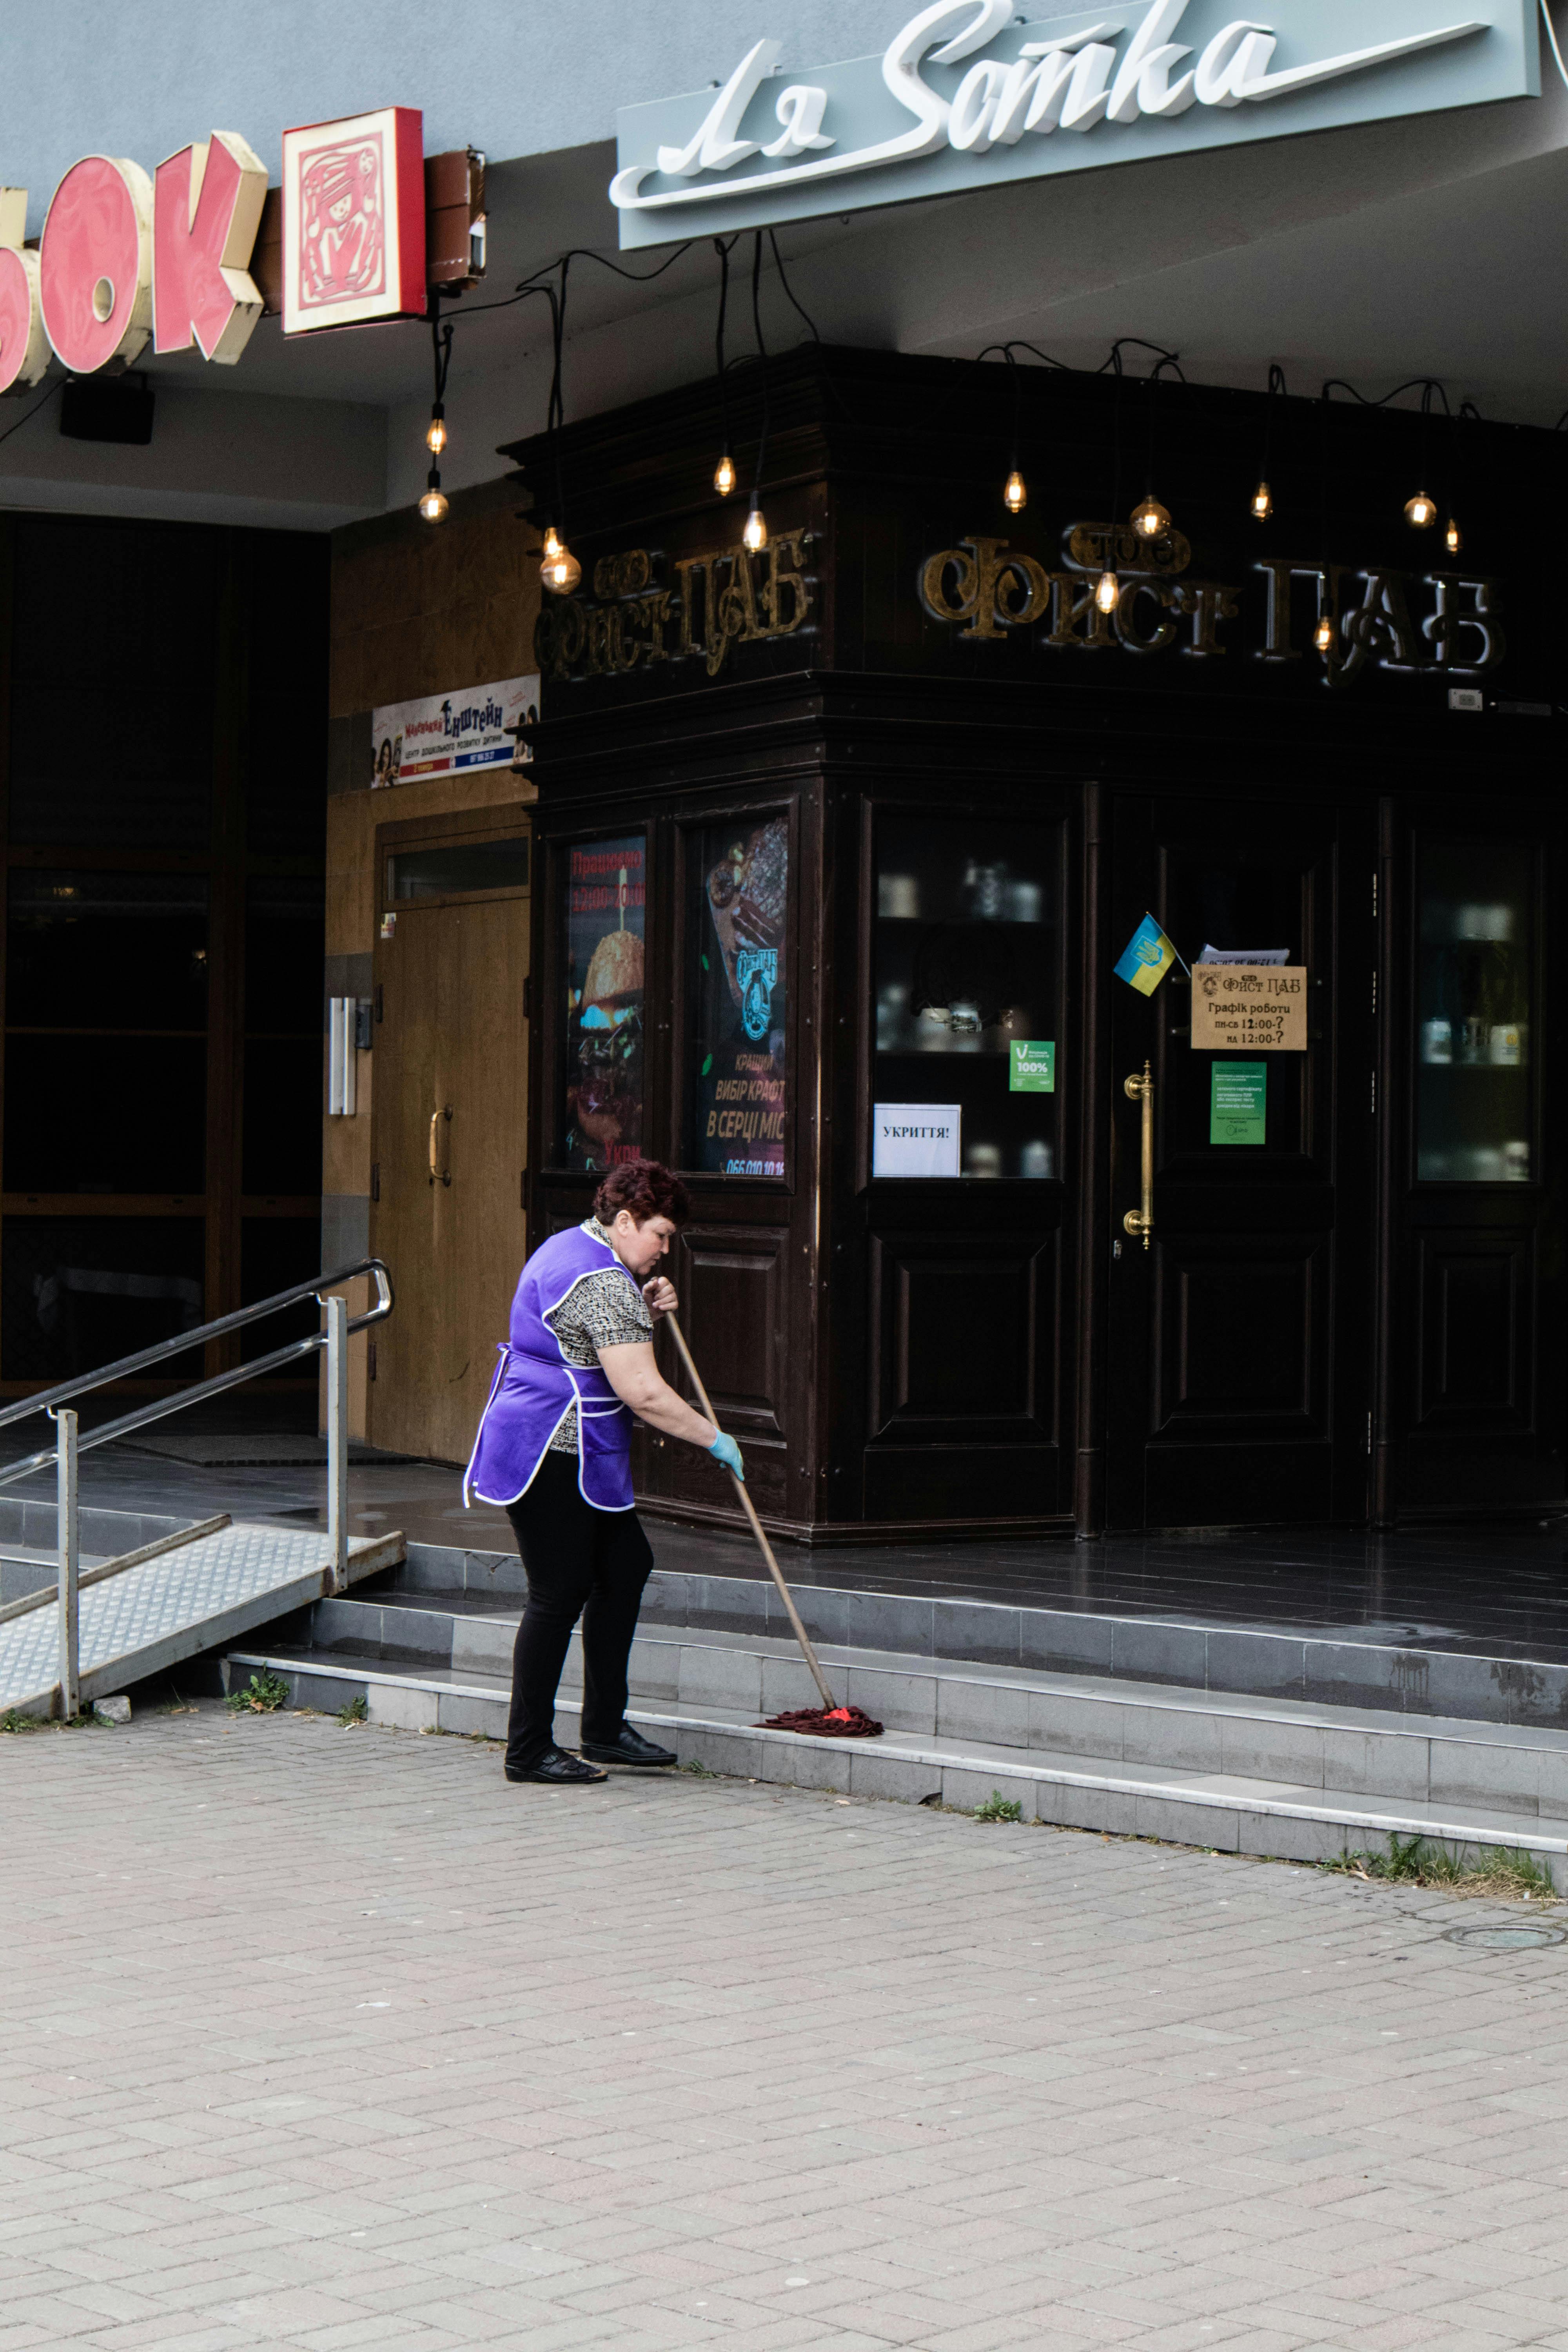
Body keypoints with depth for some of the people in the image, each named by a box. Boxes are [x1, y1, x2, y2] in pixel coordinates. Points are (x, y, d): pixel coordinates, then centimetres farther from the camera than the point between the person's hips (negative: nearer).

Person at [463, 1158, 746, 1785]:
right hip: (550, 1455, -11)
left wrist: (646, 1311, 10)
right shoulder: (604, 1282, -19)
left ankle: (604, 1729, 17)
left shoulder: (569, 1248, 14)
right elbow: (642, 1392, -22)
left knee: (625, 1565, 12)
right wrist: (714, 1439, -11)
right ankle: (528, 1751, 1)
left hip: (571, 1454, 11)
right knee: (560, 1593, -6)